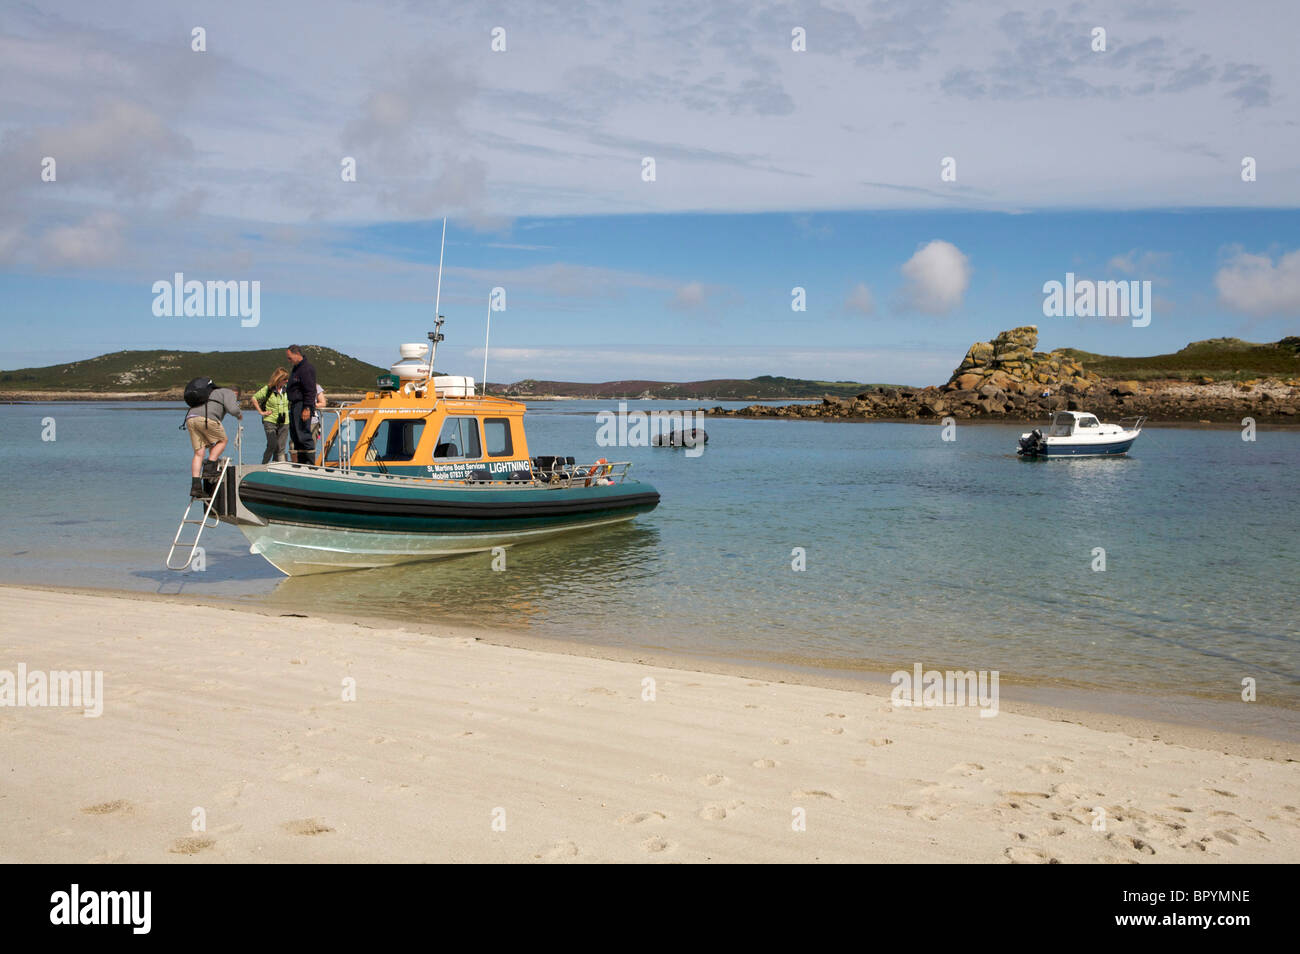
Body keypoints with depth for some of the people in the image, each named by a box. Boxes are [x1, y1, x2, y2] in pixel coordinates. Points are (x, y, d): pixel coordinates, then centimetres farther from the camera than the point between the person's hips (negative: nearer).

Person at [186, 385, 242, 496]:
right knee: (222, 440, 15)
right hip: (206, 418, -7)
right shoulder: (229, 393, 16)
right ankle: (209, 468, 3)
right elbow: (232, 409, -6)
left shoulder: (212, 392, 41)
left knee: (199, 453, 6)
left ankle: (195, 486, -2)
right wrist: (240, 414, 20)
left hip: (190, 418, 7)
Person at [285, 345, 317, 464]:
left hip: (303, 406, -11)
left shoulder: (306, 368, -14)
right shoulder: (296, 368, 18)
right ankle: (301, 463, 15)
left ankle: (310, 462, -10)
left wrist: (307, 408, -23)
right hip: (294, 405, 11)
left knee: (303, 435, -12)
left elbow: (310, 390, -19)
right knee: (295, 436, 11)